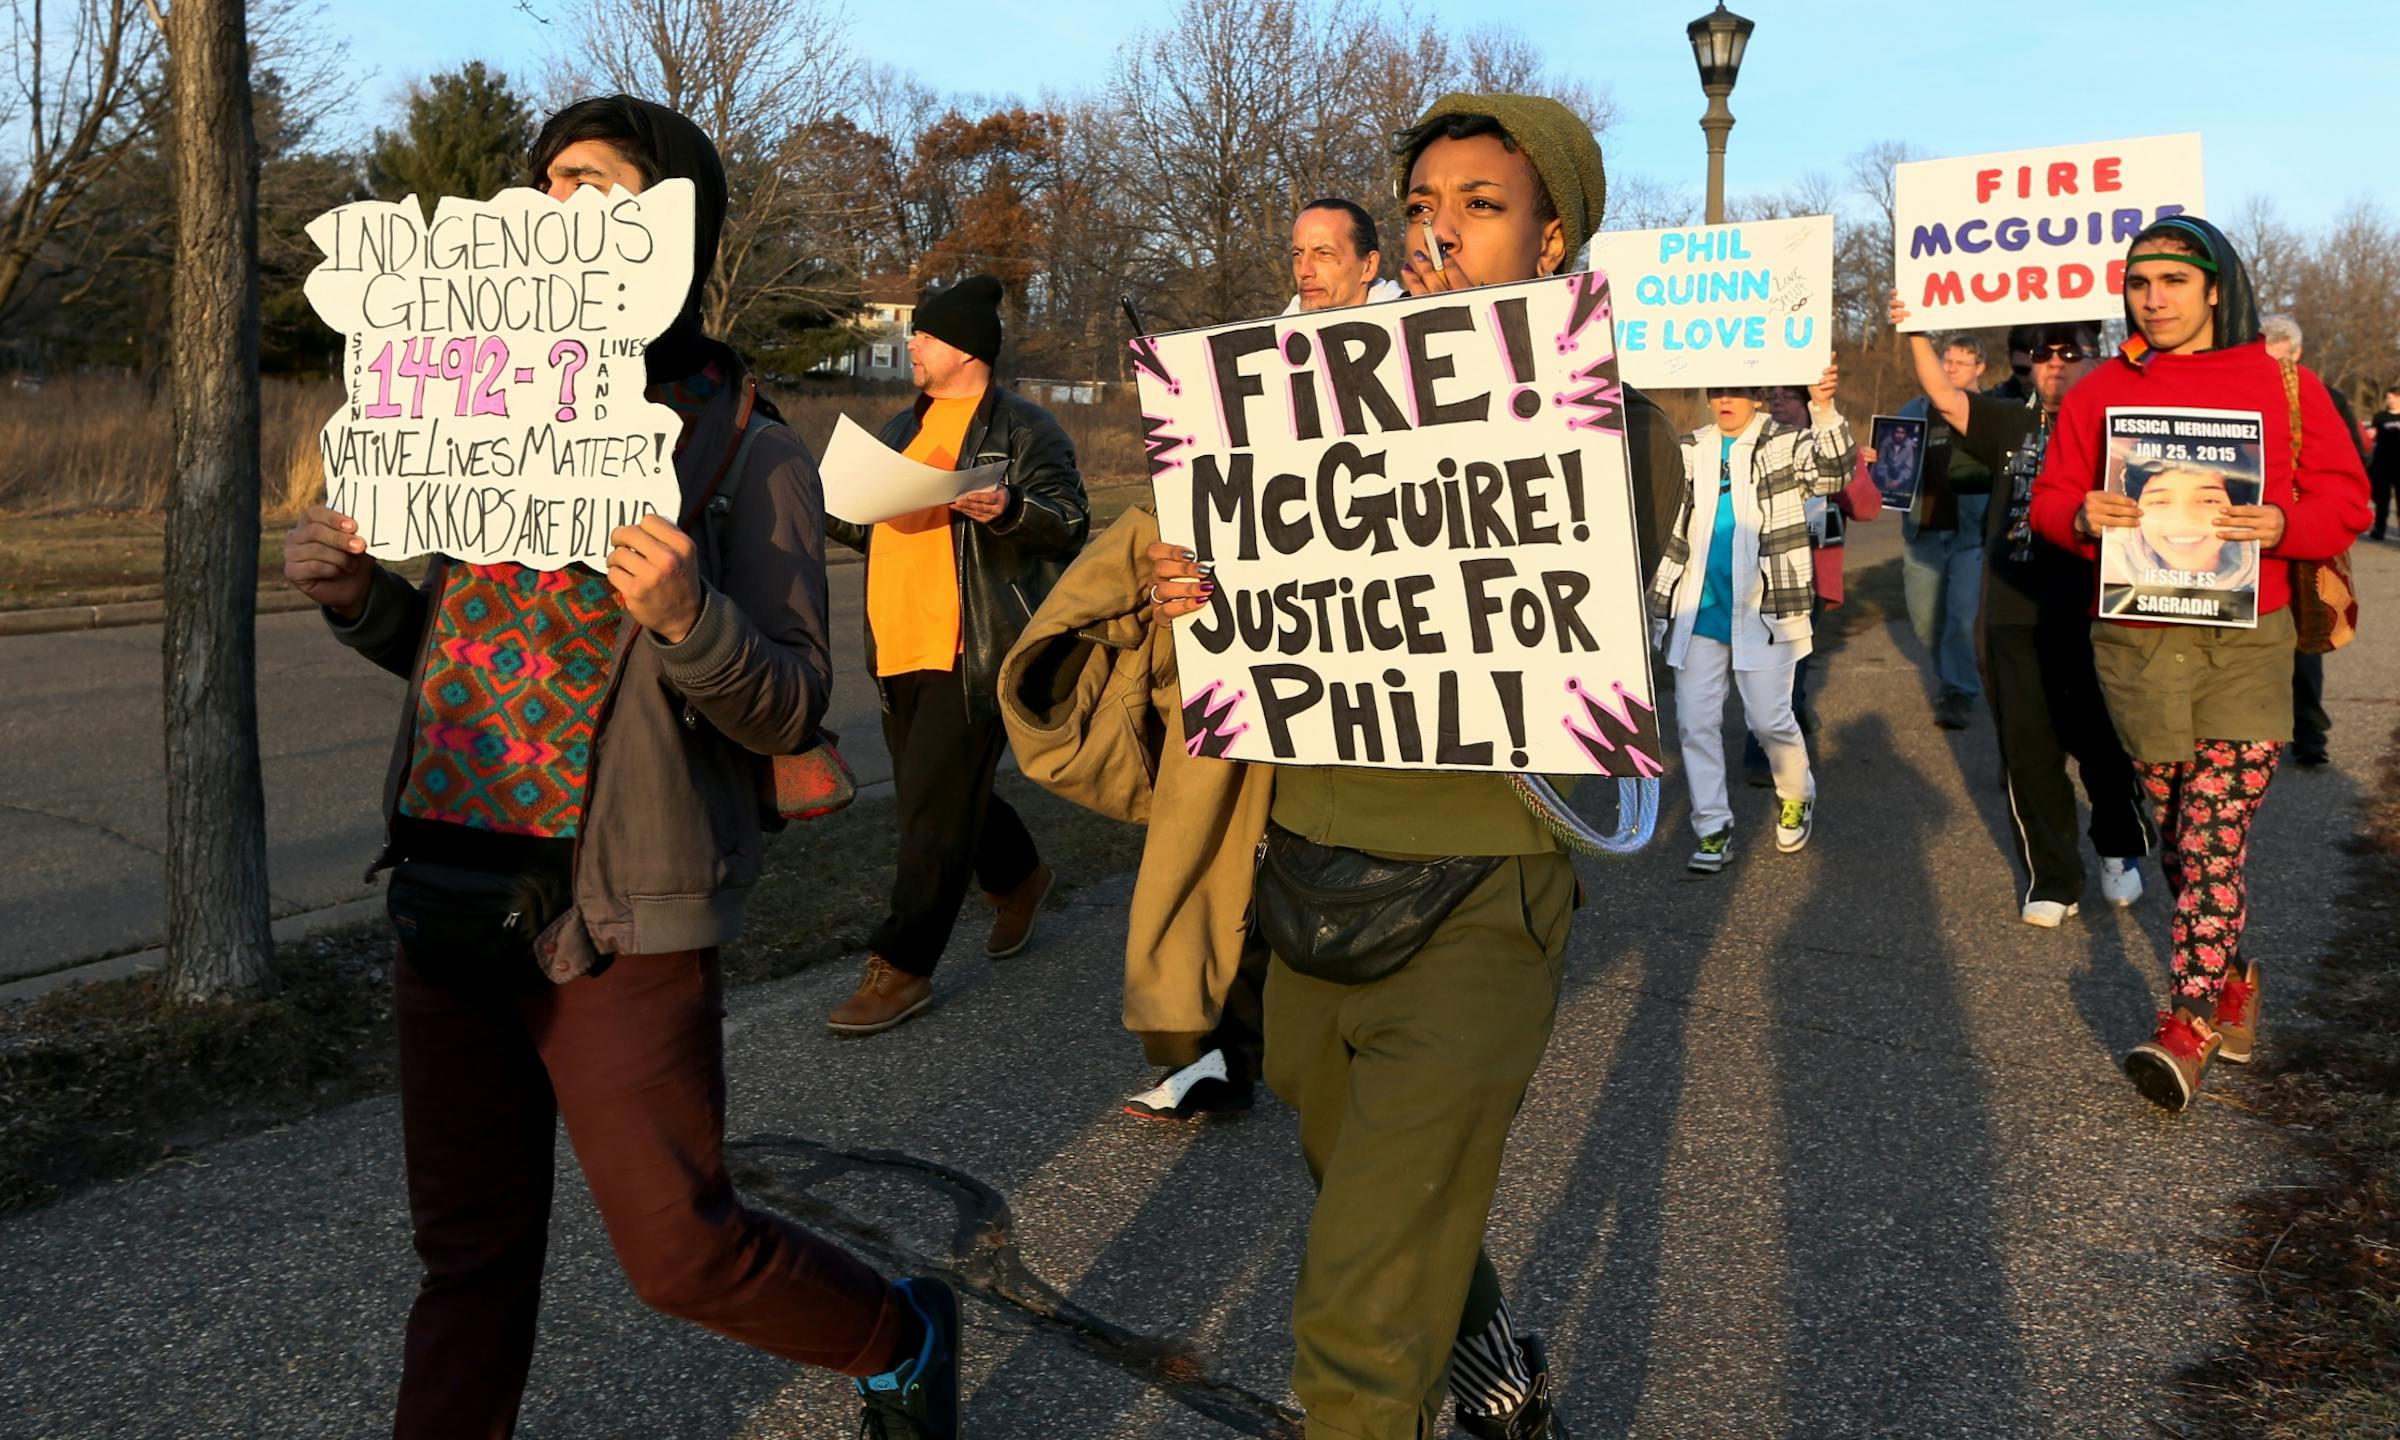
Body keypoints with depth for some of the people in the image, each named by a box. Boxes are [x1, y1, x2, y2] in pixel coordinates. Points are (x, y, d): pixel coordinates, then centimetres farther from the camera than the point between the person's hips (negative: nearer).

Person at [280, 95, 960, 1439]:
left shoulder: (748, 449, -7)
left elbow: (790, 708, -9)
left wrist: (688, 618, -28)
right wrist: (363, 599, -1)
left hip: (618, 919, -5)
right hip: (453, 889, 6)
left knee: (681, 1248, 3)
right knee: (470, 1249, 15)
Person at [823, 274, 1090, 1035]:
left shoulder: (1024, 428, -2)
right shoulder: (903, 429, 20)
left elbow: (1070, 522, -9)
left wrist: (1010, 509, -26)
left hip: (974, 650, -8)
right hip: (900, 645, 8)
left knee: (933, 805, -8)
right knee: (926, 793, 16)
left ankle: (902, 966, 0)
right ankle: (1018, 876, 42)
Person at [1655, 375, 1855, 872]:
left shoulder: (1787, 442, -2)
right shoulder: (1688, 450, 11)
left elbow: (1833, 473, -19)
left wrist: (1824, 408, -32)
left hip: (1762, 609, -4)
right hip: (1698, 610, 4)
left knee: (1769, 718, 1)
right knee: (1695, 721, 2)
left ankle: (1796, 798, 30)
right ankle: (1713, 828, 13)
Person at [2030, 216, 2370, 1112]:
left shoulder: (2286, 388, 4)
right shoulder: (2099, 392, 7)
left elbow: (2347, 501, 5)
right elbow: (2050, 501, 9)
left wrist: (2282, 522, -16)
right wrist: (2082, 516, -14)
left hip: (2248, 640, -2)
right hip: (2137, 642, 2)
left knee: (2215, 828, -10)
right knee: (2178, 834, 9)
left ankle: (2189, 1023, -5)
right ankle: (2231, 979, 30)